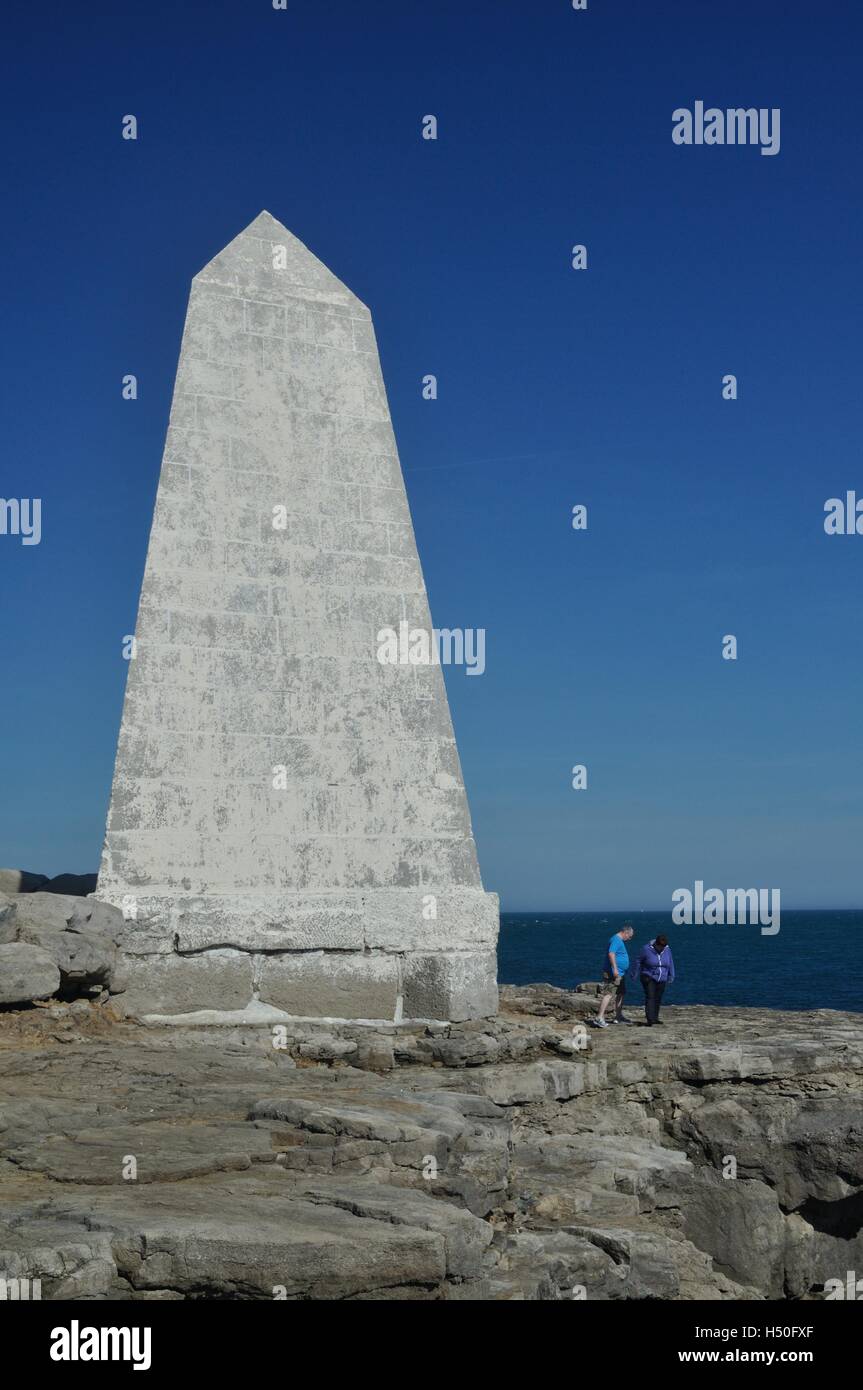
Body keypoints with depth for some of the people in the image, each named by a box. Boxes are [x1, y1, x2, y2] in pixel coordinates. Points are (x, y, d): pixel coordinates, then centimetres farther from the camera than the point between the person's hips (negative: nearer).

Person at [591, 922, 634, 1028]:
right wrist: (615, 969, -33)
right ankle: (599, 1018, -20)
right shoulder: (616, 940, -15)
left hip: (620, 974, 11)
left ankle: (618, 1016, 31)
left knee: (620, 993, 20)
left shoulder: (620, 940, 19)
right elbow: (611, 954, -28)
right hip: (613, 973, -11)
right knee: (608, 994, -15)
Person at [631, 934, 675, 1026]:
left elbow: (670, 963, 9)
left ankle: (654, 1018, 21)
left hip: (661, 979, 4)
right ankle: (650, 1021, -21)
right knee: (650, 998, -14)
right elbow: (638, 961, -5)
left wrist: (671, 976, 10)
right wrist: (635, 973, 0)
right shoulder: (647, 949, -15)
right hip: (649, 978, -4)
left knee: (657, 999, 9)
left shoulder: (667, 950, -4)